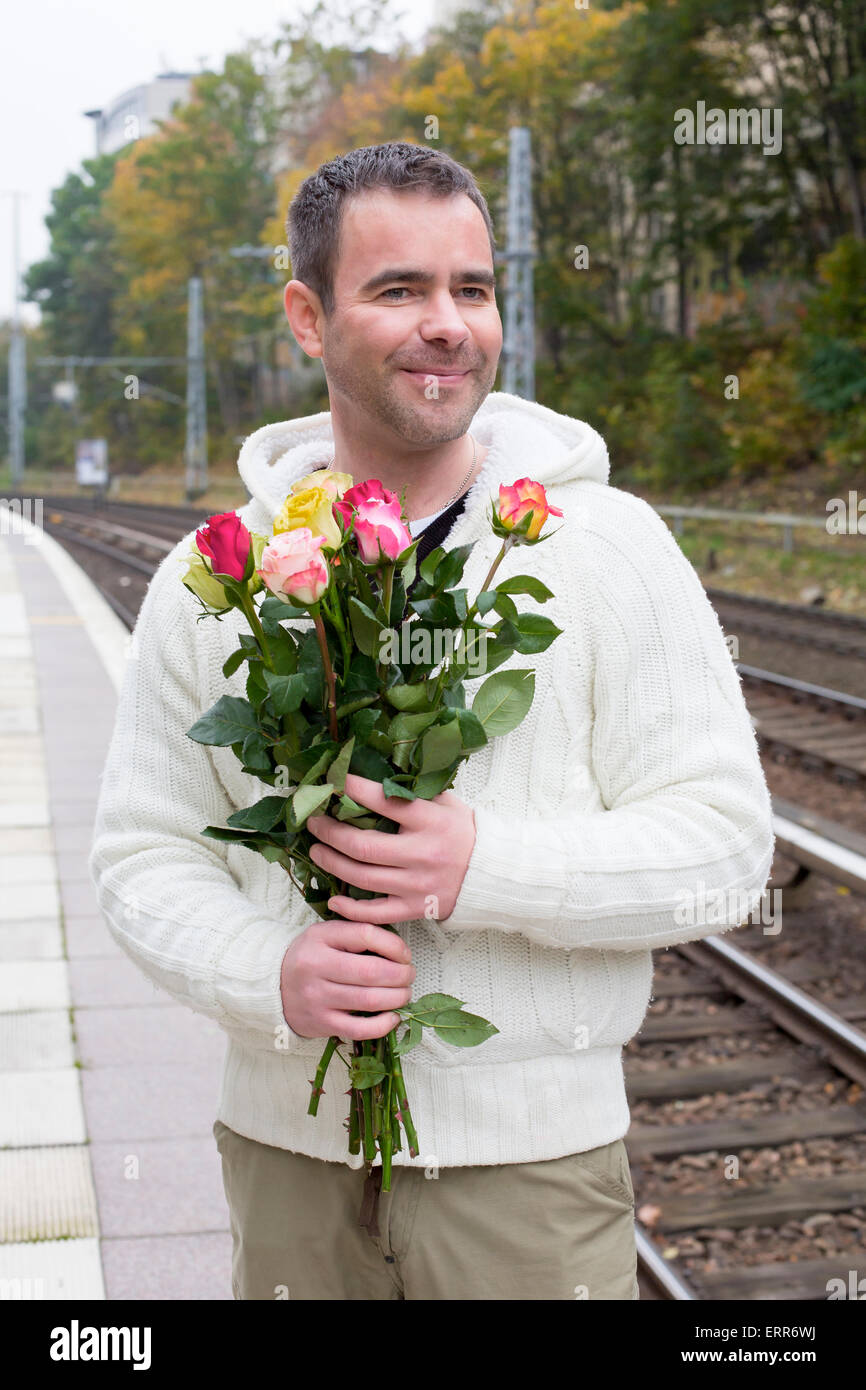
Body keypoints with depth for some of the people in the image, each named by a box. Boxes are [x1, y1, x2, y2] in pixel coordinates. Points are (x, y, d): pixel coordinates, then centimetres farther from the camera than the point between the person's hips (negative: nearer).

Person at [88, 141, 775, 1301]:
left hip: (529, 1151, -2)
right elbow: (142, 853, 4)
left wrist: (485, 866, -22)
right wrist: (270, 975, -16)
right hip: (287, 1141, 2)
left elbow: (723, 845, -8)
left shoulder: (610, 545, -5)